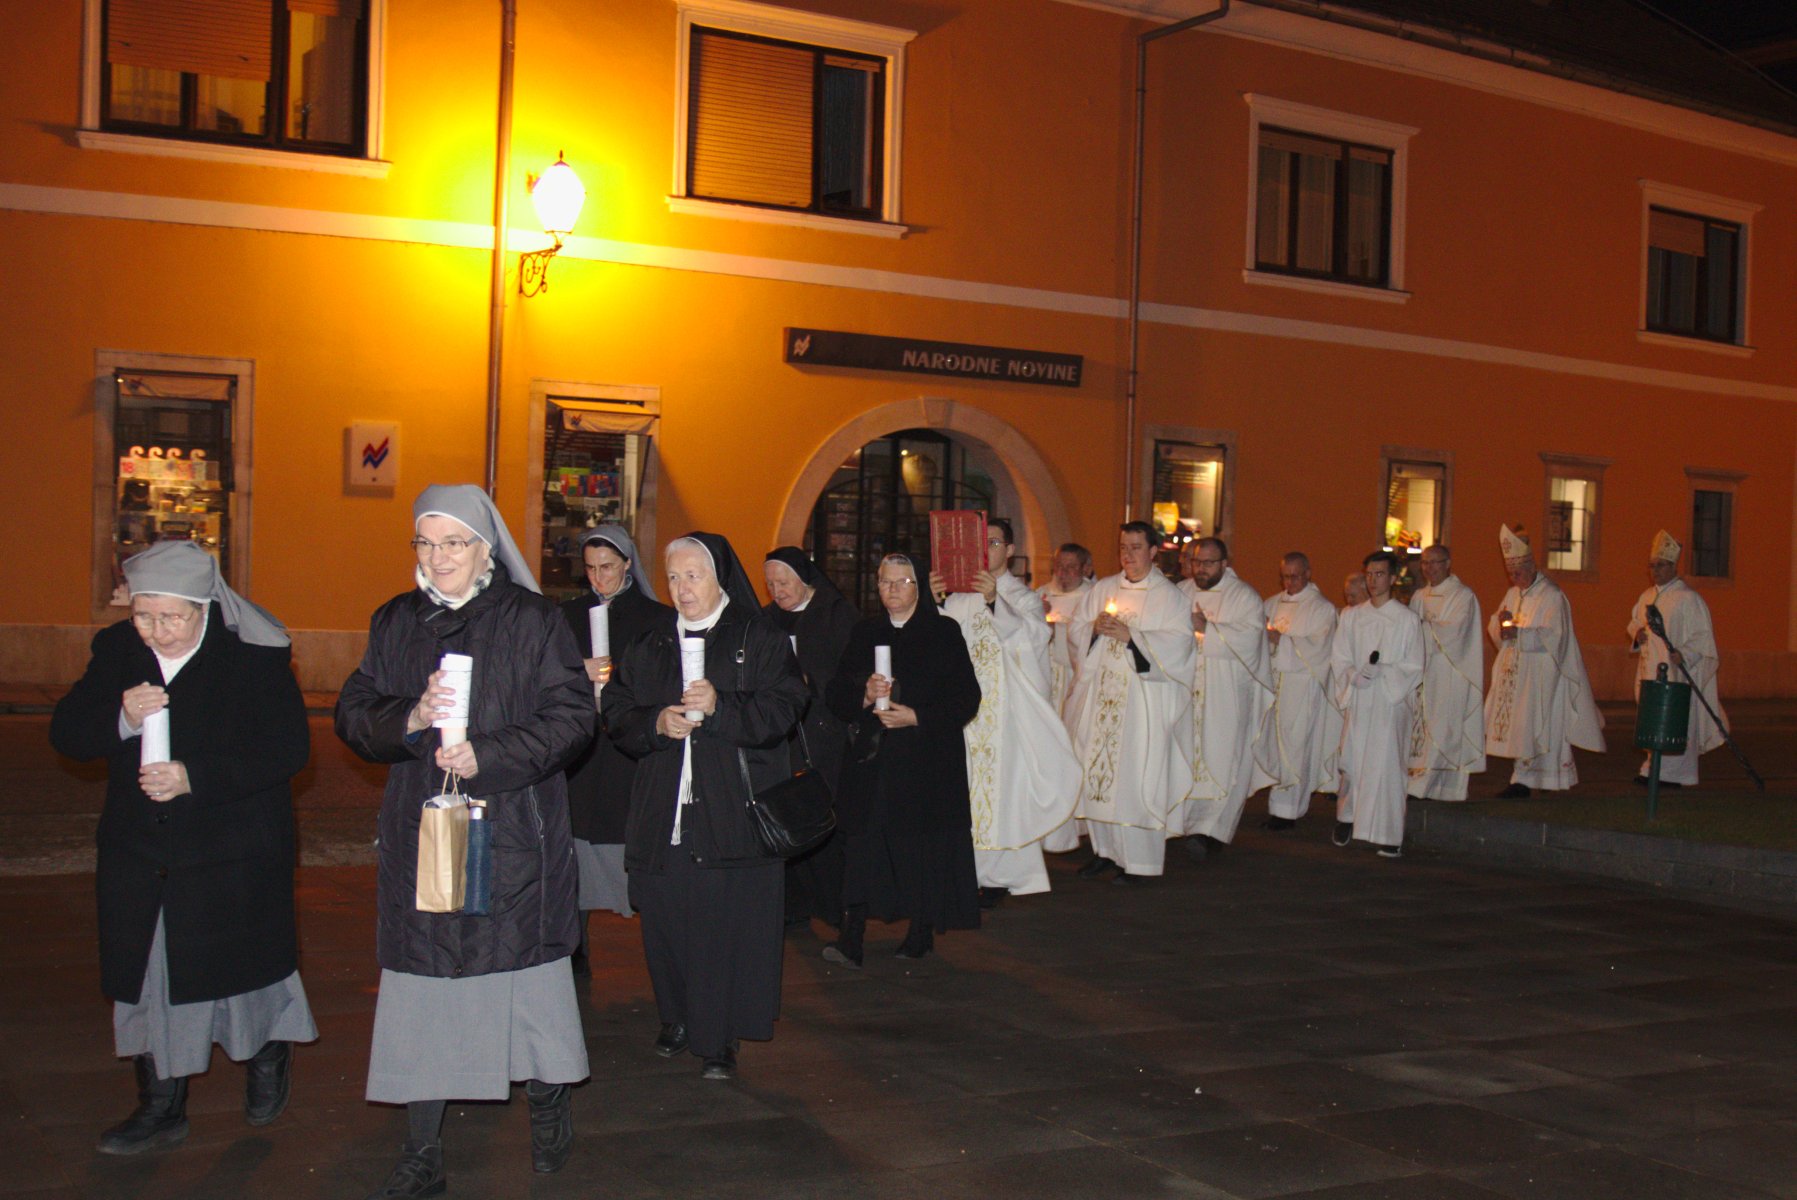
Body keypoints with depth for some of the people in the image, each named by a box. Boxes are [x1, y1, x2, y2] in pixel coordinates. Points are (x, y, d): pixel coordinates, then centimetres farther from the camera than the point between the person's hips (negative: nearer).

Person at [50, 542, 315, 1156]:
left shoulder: (254, 656, -13)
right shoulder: (116, 650, 1)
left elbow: (287, 748, -18)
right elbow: (66, 731, -1)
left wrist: (193, 778, -26)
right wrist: (121, 718, -23)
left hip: (235, 856, -4)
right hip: (139, 856, 4)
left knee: (245, 964, 9)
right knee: (147, 977, 10)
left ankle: (268, 1057, 39)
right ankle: (160, 1106, 25)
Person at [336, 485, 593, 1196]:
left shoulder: (531, 619, -3)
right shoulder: (395, 623, 10)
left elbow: (572, 715, -8)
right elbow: (353, 714, 6)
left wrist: (488, 756, -18)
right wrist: (410, 718, -15)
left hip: (514, 838, -3)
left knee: (527, 973, 4)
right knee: (422, 987, 5)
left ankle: (549, 1099, 30)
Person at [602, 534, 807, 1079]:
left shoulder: (760, 640, 3)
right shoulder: (649, 647, 16)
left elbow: (781, 709, -7)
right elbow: (618, 712, 10)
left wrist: (720, 707, -21)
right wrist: (656, 723, -11)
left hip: (733, 810, -4)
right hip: (664, 809, 4)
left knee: (728, 924, -4)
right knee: (666, 920, 5)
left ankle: (719, 1039, 5)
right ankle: (678, 1019, 24)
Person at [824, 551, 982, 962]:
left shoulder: (944, 633, 2)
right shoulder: (865, 633, 12)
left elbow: (966, 699, -3)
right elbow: (837, 697, 9)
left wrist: (915, 717, -14)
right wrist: (865, 696, -12)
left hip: (928, 762, -2)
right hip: (872, 759, 2)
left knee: (924, 848, 0)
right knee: (862, 845, -7)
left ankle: (922, 932, 14)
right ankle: (852, 938, -10)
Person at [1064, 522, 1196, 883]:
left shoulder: (1169, 596, 0)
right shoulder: (1103, 589, 14)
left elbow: (1177, 643, -11)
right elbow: (1075, 628, 13)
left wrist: (1130, 635, -17)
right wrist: (1094, 628, -8)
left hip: (1144, 700, -5)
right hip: (1101, 695, 5)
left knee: (1136, 773, -6)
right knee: (1096, 769, 3)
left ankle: (1138, 859, 0)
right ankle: (1105, 849, 13)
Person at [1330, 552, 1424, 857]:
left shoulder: (1407, 620, 1)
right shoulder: (1351, 617, 10)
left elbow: (1414, 668, 0)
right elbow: (1338, 659, 9)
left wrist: (1383, 671, -15)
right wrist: (1354, 675, -11)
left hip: (1391, 702, -3)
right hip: (1357, 701, 3)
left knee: (1386, 765, -7)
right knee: (1353, 761, 4)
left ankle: (1390, 835, 0)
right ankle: (1347, 817, 27)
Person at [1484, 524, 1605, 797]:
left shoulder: (1552, 596, -9)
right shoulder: (1512, 594, 14)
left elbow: (1553, 636, -17)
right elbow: (1495, 630, 13)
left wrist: (1519, 633, -25)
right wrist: (1501, 621, -9)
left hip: (1539, 674, -7)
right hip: (1513, 670, 8)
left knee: (1530, 726, -9)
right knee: (1512, 723, 6)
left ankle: (1523, 780, -8)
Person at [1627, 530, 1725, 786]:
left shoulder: (1688, 598, -8)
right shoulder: (1646, 597, 13)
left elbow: (1703, 635, -10)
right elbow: (1634, 623, 25)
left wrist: (1685, 654, -26)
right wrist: (1637, 634, 1)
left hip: (1676, 672, -7)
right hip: (1650, 669, 7)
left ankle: (1670, 774, -4)